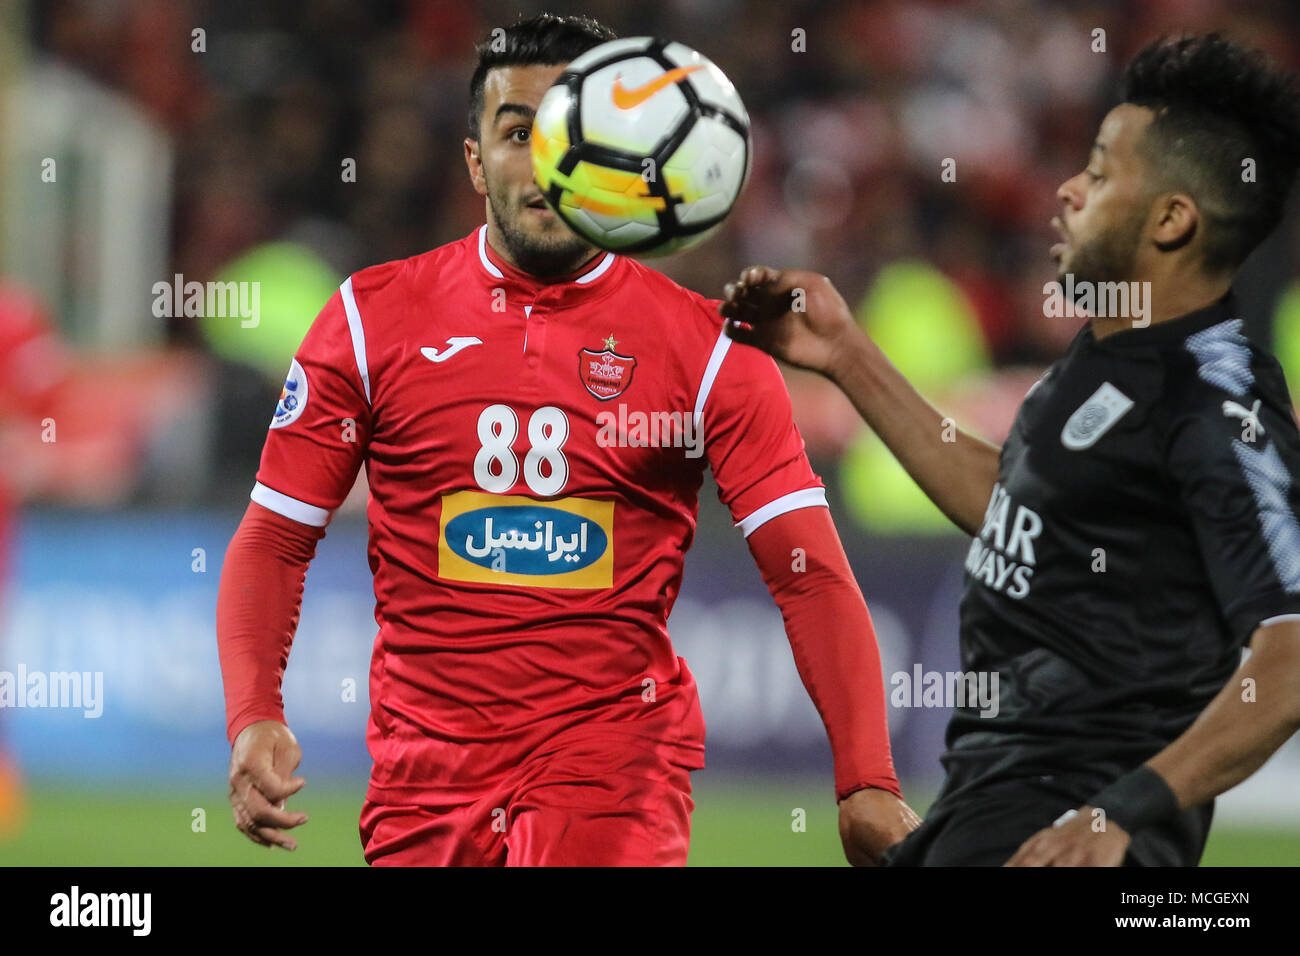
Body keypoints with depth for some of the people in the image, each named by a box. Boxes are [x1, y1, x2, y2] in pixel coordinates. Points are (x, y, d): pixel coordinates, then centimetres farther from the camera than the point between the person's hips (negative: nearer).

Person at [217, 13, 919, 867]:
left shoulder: (707, 345, -1)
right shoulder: (372, 317, 3)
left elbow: (812, 577, -6)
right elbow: (274, 540, 5)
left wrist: (866, 782, -18)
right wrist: (254, 718, -12)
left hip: (616, 747, -2)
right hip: (426, 758, 3)